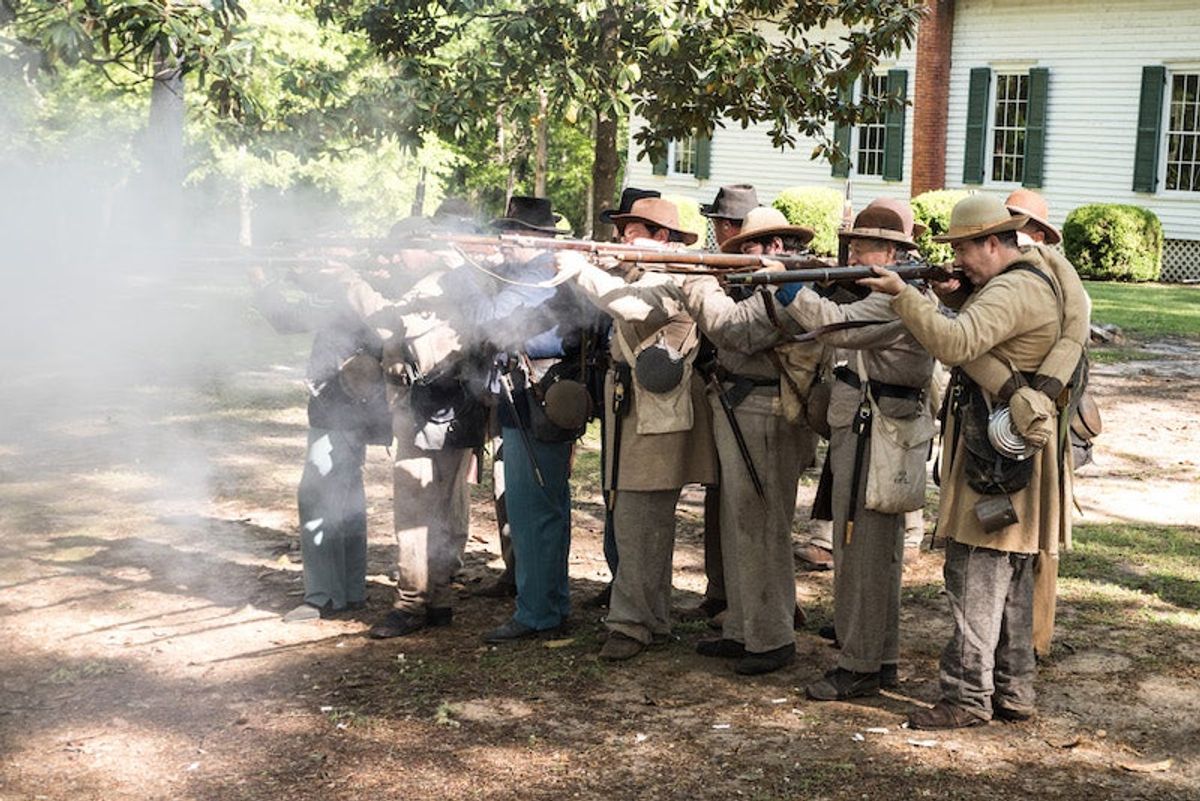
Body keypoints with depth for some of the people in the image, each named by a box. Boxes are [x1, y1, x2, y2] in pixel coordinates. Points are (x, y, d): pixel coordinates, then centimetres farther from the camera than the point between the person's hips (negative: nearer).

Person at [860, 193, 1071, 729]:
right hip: (1014, 453, 11)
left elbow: (956, 343, -30)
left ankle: (968, 698, -2)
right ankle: (1012, 693, 21)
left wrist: (902, 294, -29)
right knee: (1010, 580, 14)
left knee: (976, 579, -6)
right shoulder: (1036, 284, 19)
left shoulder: (1014, 290, -16)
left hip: (998, 455, -11)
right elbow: (971, 348, 20)